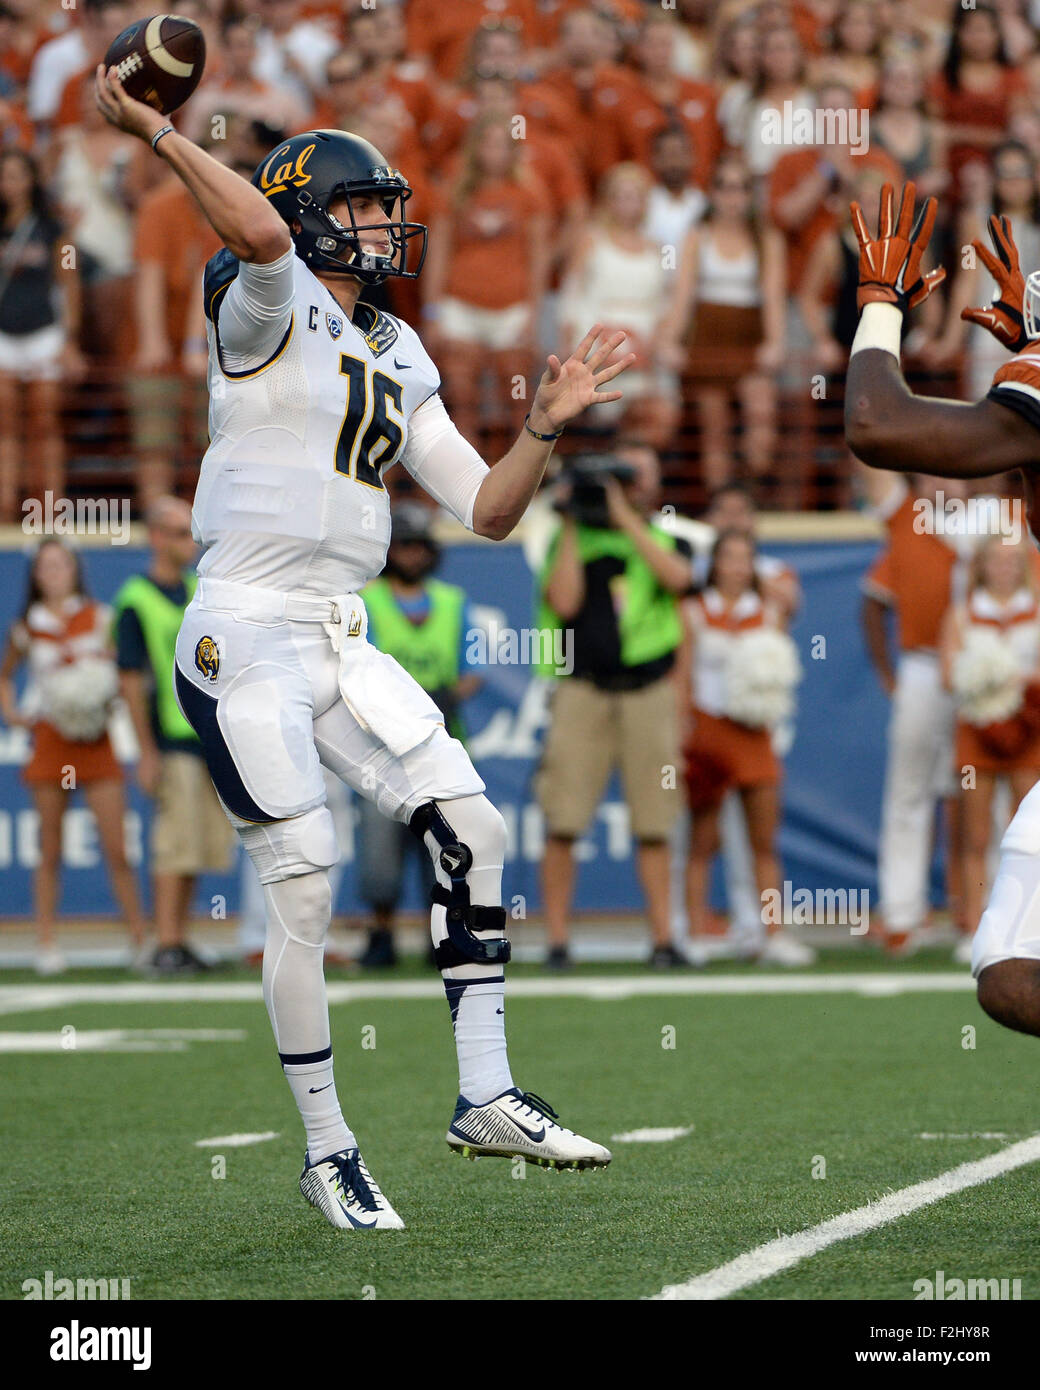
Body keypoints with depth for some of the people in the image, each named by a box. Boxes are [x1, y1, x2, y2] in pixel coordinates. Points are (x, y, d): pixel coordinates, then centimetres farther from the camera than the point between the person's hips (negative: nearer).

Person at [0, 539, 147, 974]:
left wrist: (103, 691, -11)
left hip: (95, 741, 0)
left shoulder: (99, 619, 3)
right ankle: (46, 944, 7)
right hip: (50, 741, 1)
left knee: (116, 848, -5)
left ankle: (140, 938, 0)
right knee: (50, 851, 2)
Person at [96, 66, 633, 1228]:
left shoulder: (399, 361, 16)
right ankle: (327, 1151, 4)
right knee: (304, 890, -7)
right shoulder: (272, 306, -5)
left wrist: (545, 427, 1)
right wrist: (154, 132, -25)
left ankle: (486, 1094, 0)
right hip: (246, 638, -7)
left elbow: (485, 511, 15)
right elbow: (261, 232, -30)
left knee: (468, 827, -4)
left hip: (341, 641, 7)